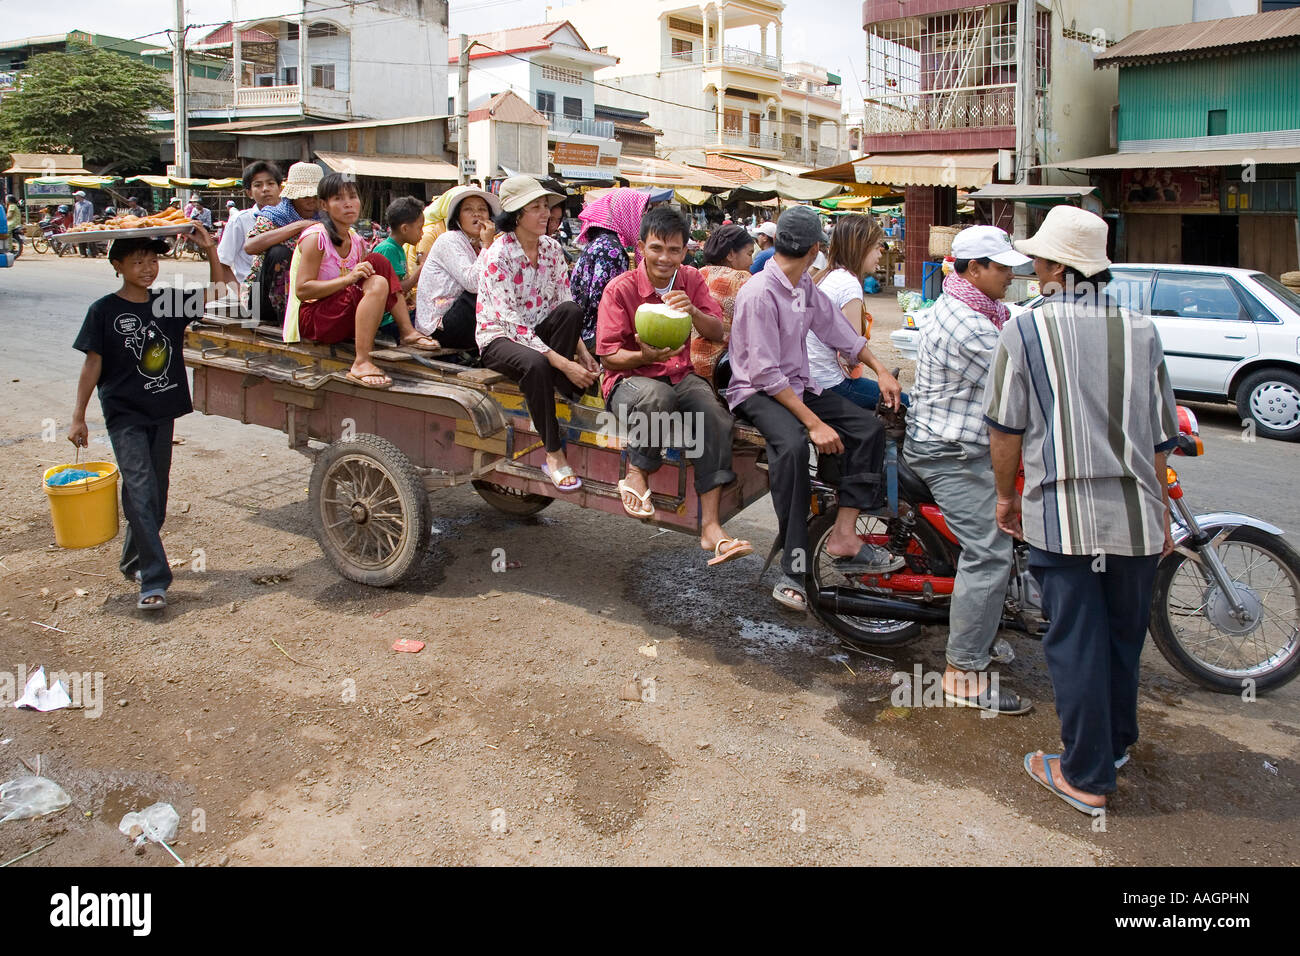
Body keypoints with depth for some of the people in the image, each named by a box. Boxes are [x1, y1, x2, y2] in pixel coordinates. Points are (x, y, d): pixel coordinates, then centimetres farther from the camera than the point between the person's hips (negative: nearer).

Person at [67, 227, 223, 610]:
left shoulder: (169, 302, 4)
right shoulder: (104, 311, -6)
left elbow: (217, 292, 10)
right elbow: (92, 365, -3)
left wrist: (209, 250, -3)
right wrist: (78, 417, -2)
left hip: (162, 412, 5)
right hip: (124, 414, -5)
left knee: (156, 492, 14)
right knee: (141, 492, -14)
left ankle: (134, 560, 34)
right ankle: (154, 581, -15)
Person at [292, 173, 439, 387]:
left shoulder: (357, 241, 11)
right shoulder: (316, 237, -12)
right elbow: (302, 290, -18)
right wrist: (349, 278, -26)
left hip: (346, 317, 7)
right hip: (313, 318, -7)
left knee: (378, 261, -5)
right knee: (377, 284, -28)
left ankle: (407, 333, -12)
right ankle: (361, 364, -38)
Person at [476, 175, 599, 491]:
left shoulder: (551, 248, 1)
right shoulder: (498, 256, -19)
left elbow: (564, 303, 3)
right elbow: (513, 322, -25)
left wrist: (582, 352, -14)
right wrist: (564, 364, -31)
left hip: (537, 332, 6)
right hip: (499, 338, -6)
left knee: (571, 310, -26)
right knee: (536, 363, -39)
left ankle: (562, 393, -18)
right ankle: (554, 454, -28)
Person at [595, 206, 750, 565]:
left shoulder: (692, 280, 7)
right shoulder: (620, 289, -6)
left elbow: (717, 334, 0)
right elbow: (609, 357, -8)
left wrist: (692, 311, -21)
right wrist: (646, 356, -28)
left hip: (680, 375, 4)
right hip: (629, 378, -4)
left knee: (717, 418, -27)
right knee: (658, 396, -41)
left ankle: (710, 526, -27)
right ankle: (636, 473, -15)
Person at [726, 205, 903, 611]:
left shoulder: (805, 287, 8)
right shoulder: (760, 293, -19)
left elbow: (836, 329, 22)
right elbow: (766, 373, -23)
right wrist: (815, 423, -26)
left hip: (797, 386, 9)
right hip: (756, 391, -9)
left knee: (869, 427, -8)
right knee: (792, 443, -37)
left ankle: (843, 535, -11)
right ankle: (794, 566, -33)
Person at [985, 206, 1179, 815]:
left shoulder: (1024, 331, -6)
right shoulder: (1141, 331, 4)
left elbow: (1005, 428, -5)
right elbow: (1160, 437, 8)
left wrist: (1006, 494, 10)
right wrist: (1160, 511, 19)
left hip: (1062, 515, -4)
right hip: (1137, 514, 4)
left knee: (1076, 642, 4)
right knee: (1124, 633, 19)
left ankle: (1086, 777, 14)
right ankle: (1117, 742, 39)